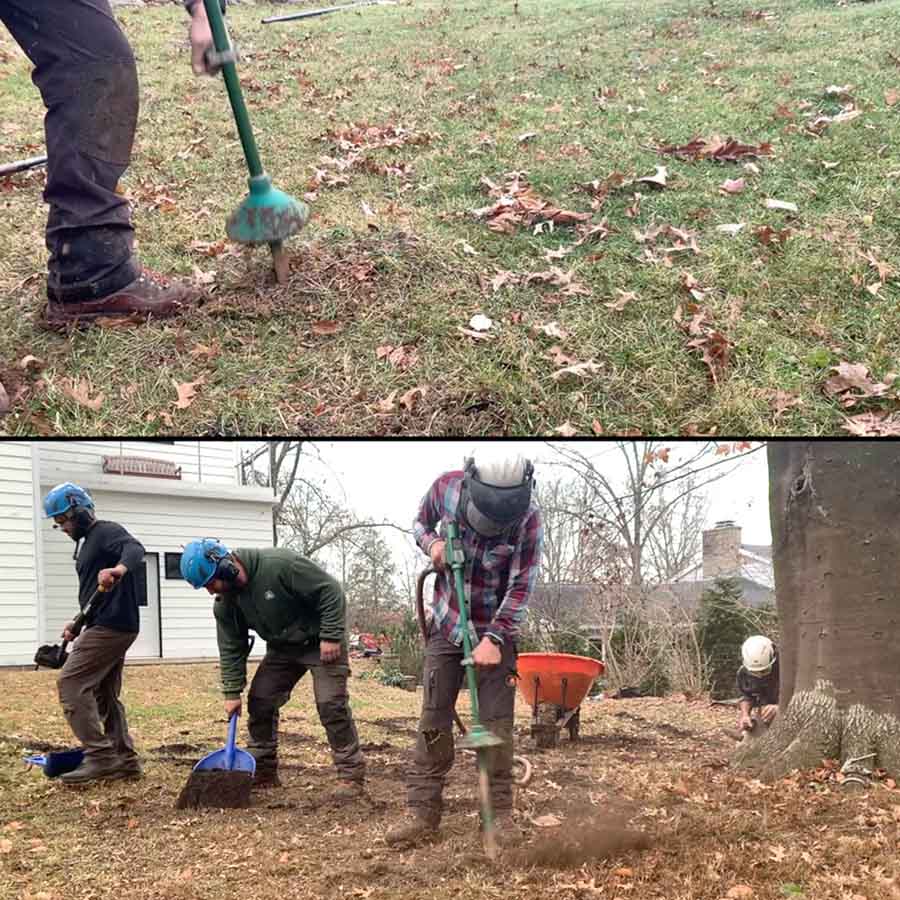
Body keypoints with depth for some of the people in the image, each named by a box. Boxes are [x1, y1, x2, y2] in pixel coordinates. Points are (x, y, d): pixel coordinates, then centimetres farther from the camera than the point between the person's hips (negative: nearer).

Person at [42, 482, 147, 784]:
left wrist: (120, 568, -53)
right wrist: (78, 622, 18)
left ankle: (100, 756, -14)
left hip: (111, 626, -11)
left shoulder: (106, 532, -10)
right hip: (110, 627, 11)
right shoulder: (89, 542, 22)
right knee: (105, 694, 12)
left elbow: (135, 549, -32)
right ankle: (125, 760, 13)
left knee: (71, 683, -12)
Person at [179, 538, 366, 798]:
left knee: (331, 704, -15)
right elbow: (231, 649, -2)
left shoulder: (279, 564, -32)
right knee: (259, 702, 0)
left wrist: (331, 637, -27)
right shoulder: (224, 603, -10)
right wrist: (232, 692, -7)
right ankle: (262, 772, 13)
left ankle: (352, 775, -8)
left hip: (321, 642, -7)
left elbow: (330, 591, -27)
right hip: (281, 648, 7)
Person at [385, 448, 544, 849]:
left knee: (497, 723, -2)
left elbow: (521, 586, -18)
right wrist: (431, 543, -15)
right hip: (446, 624, 2)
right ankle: (422, 811, 5)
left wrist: (493, 638, -25)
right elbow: (420, 522, 8)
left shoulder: (528, 517, -21)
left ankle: (500, 812, 8)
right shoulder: (446, 487, -14)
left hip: (495, 630, -2)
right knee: (433, 718, 1)